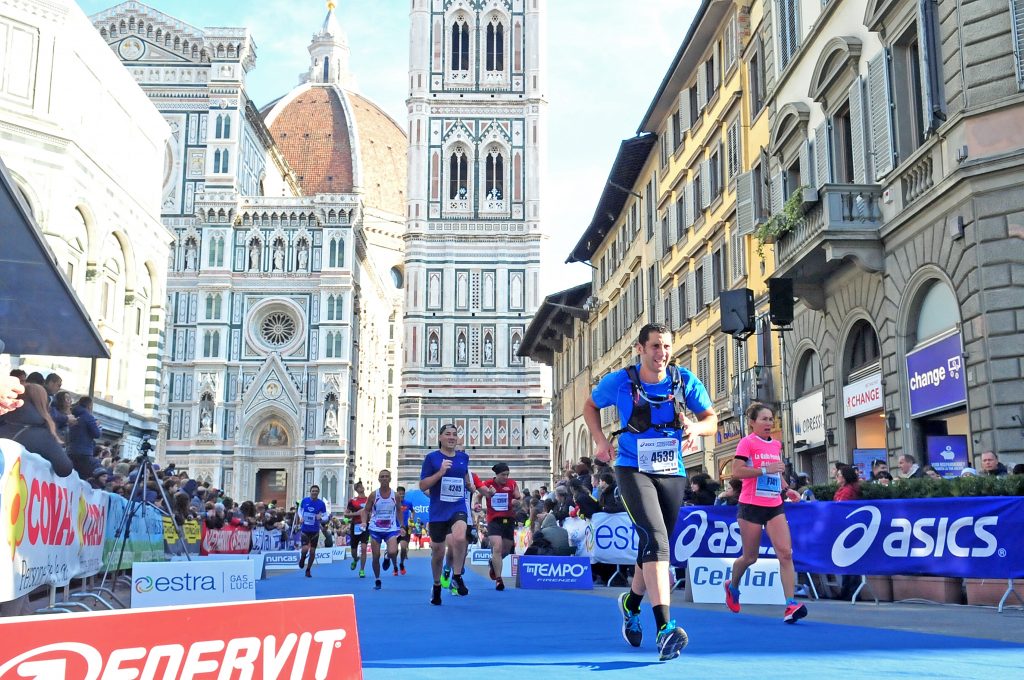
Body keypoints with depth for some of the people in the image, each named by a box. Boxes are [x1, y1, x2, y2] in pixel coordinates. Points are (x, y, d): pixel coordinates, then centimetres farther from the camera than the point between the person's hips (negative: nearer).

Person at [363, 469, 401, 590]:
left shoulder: (395, 495, 0)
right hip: (375, 529, 0)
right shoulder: (374, 495, -3)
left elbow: (398, 511, 12)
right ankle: (377, 580, 21)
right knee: (376, 556, 2)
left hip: (391, 529, 0)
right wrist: (364, 522, -14)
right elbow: (366, 510, 3)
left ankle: (388, 559, 15)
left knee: (392, 552, -22)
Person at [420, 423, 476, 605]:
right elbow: (422, 486, -6)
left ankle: (457, 577, -7)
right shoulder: (432, 457, -3)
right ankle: (437, 586, 33)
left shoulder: (463, 457, 7)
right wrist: (441, 472, -17)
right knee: (438, 551, 8)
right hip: (438, 510, -1)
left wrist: (470, 486, 11)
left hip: (458, 507, 1)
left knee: (459, 538, -29)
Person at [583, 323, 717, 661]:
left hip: (672, 473, 4)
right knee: (655, 538, -24)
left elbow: (711, 419, 3)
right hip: (633, 470, -3)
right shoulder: (618, 381, -8)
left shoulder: (685, 381, -4)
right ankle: (665, 629, -30)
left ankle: (630, 603, 44)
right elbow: (590, 406, 11)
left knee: (655, 547, 14)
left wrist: (696, 428, -20)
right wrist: (601, 440, -5)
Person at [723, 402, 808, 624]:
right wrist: (765, 469, -21)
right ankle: (732, 586, 37)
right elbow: (736, 471, -18)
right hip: (751, 506, -5)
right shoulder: (747, 442, -7)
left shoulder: (777, 445, 13)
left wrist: (785, 487, 15)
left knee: (786, 553, -12)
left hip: (774, 507, 5)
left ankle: (790, 605, -14)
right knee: (750, 557, 7)